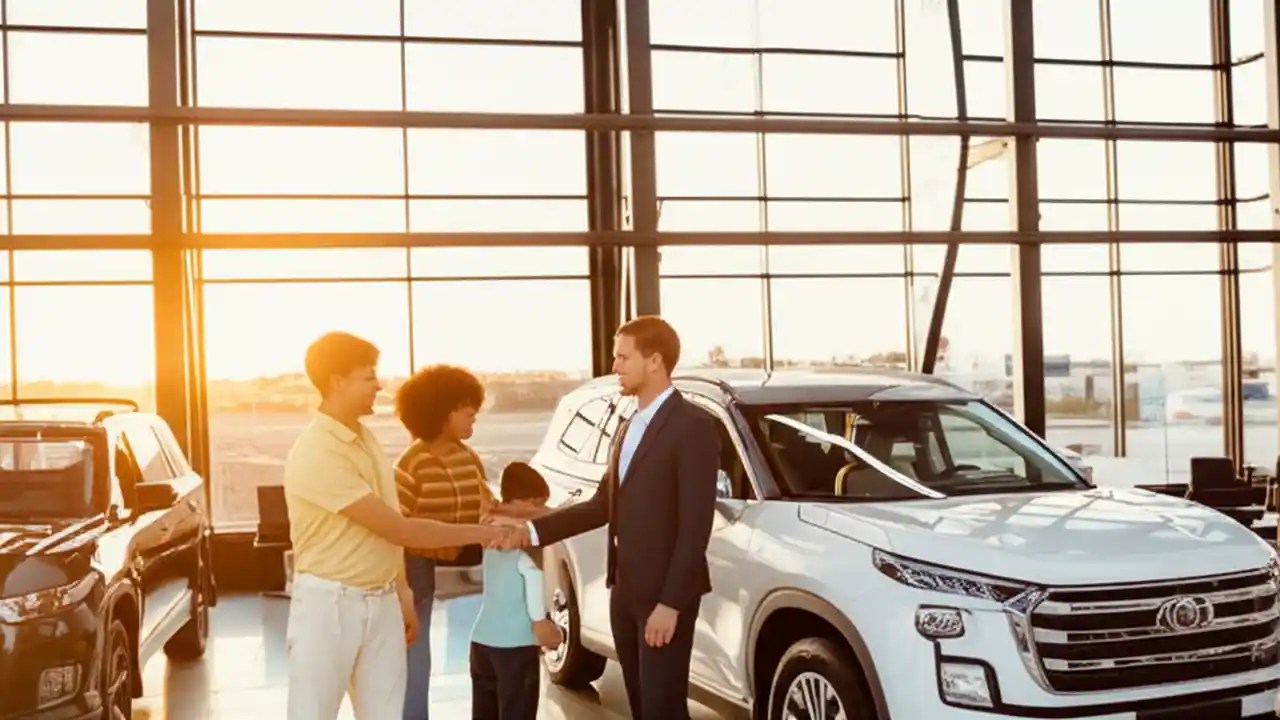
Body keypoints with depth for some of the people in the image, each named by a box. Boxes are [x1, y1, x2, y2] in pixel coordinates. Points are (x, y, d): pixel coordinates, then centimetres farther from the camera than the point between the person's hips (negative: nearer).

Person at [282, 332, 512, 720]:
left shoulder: (366, 439, 8)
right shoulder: (315, 454, -20)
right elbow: (398, 529, -19)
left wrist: (402, 595, 15)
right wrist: (482, 533, -12)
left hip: (382, 603, 8)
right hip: (328, 604, -7)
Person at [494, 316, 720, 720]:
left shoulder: (692, 426, -13)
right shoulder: (628, 428, 16)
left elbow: (695, 524, -18)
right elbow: (604, 506, 15)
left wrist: (671, 602, -21)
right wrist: (533, 530, 6)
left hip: (663, 595, -8)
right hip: (625, 592, 8)